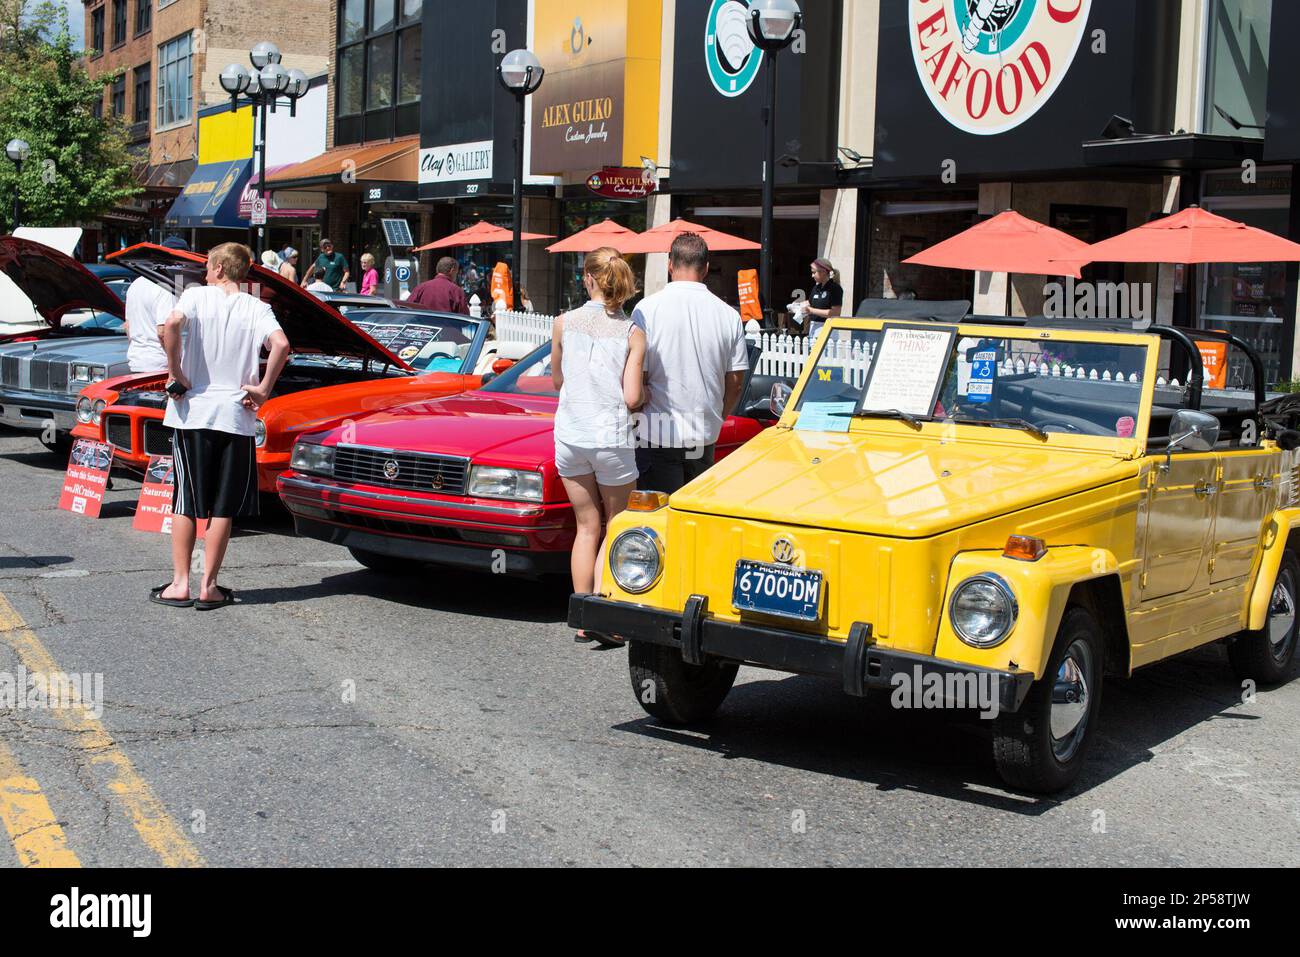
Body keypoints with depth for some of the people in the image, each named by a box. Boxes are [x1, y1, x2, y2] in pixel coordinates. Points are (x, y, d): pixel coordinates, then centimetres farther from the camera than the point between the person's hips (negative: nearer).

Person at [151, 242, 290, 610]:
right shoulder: (257, 309, 4)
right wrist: (264, 389, -6)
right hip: (235, 415, 1)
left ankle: (180, 584, 9)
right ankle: (209, 587, 7)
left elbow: (172, 324, -20)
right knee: (223, 507, 7)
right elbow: (281, 345, -14)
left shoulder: (196, 295, 0)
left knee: (185, 502, 8)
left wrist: (175, 373, -11)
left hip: (192, 412, -1)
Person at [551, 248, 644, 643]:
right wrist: (646, 393, 12)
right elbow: (632, 399, -10)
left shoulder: (564, 324, -1)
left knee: (587, 528, 15)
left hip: (569, 436, 2)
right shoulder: (632, 334, -6)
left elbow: (557, 380, 11)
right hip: (611, 438, -2)